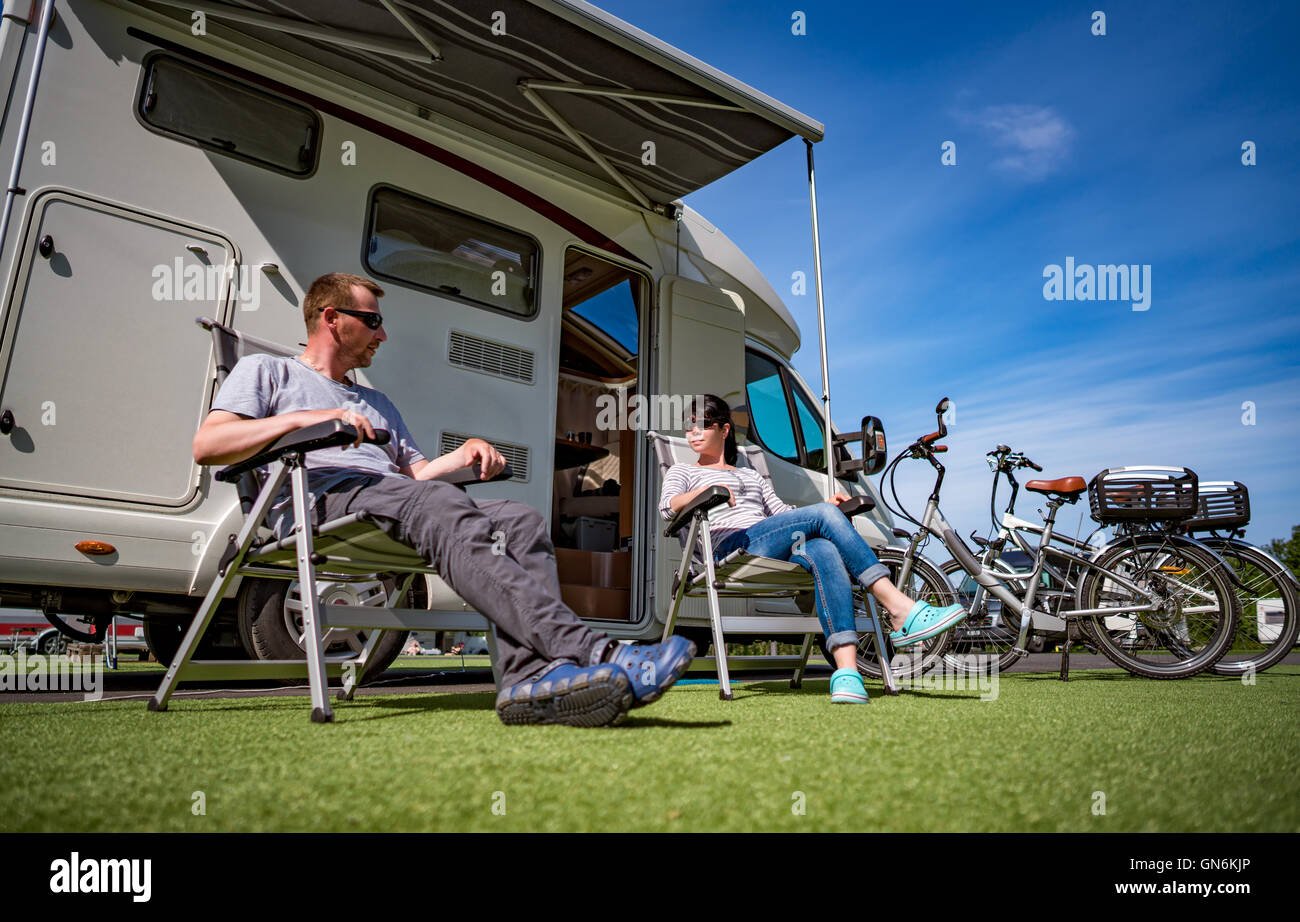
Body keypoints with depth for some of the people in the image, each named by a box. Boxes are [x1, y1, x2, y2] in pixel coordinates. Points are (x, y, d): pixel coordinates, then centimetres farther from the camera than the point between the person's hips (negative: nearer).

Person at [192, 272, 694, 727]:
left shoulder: (376, 402, 39)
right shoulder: (265, 371, 22)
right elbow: (205, 445, 4)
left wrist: (464, 453, 8)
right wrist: (306, 418, -9)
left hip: (390, 501, 6)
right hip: (320, 499, -6)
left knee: (521, 518, -22)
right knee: (442, 507, -38)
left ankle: (533, 675, -46)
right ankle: (594, 651, -52)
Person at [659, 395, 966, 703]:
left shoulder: (751, 474, 37)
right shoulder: (682, 472, 24)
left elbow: (783, 513, 26)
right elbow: (667, 506, 2)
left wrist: (827, 509, 8)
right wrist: (705, 491, -18)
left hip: (776, 552, 4)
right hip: (733, 547, -4)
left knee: (824, 551, -33)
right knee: (825, 514, -25)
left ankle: (846, 671, -46)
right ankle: (903, 612, -31)